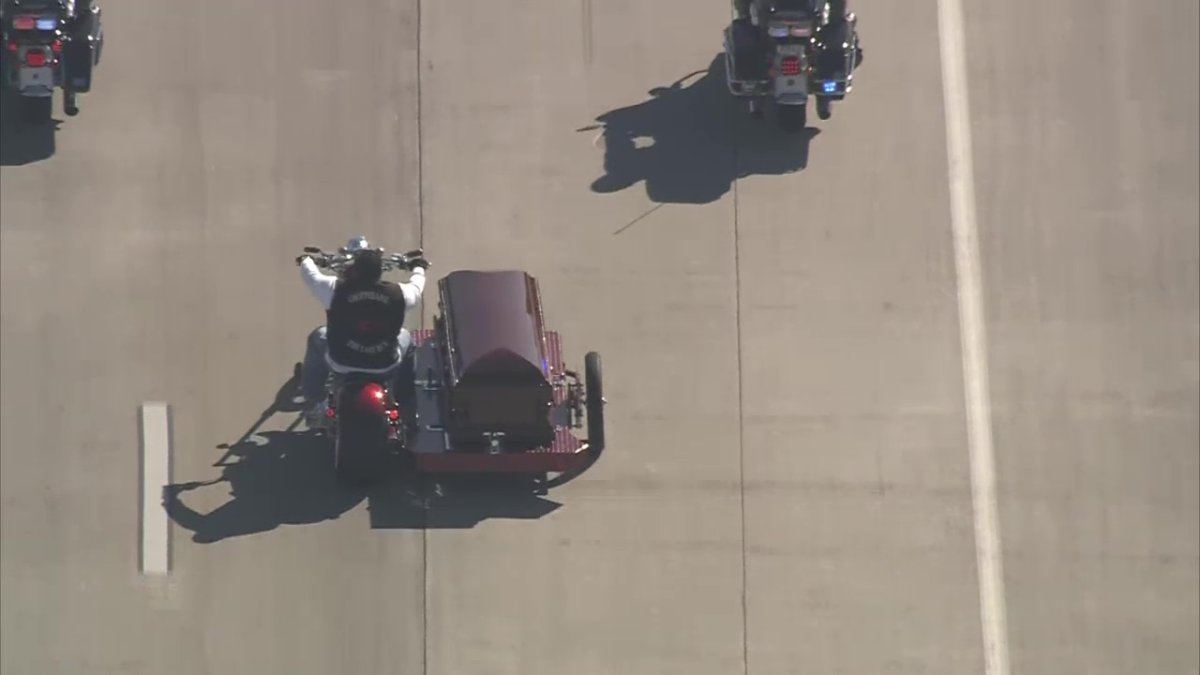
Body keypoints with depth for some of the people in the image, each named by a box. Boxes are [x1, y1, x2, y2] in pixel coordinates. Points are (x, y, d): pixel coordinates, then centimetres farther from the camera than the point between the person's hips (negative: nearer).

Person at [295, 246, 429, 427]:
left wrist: (306, 260, 26)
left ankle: (313, 404, 33)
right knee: (405, 338, 32)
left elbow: (312, 276, 1)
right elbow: (415, 289, 8)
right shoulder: (397, 294, -16)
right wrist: (419, 269, 32)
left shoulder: (337, 289, -19)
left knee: (317, 338, 31)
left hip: (342, 364, -1)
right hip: (385, 367, 1)